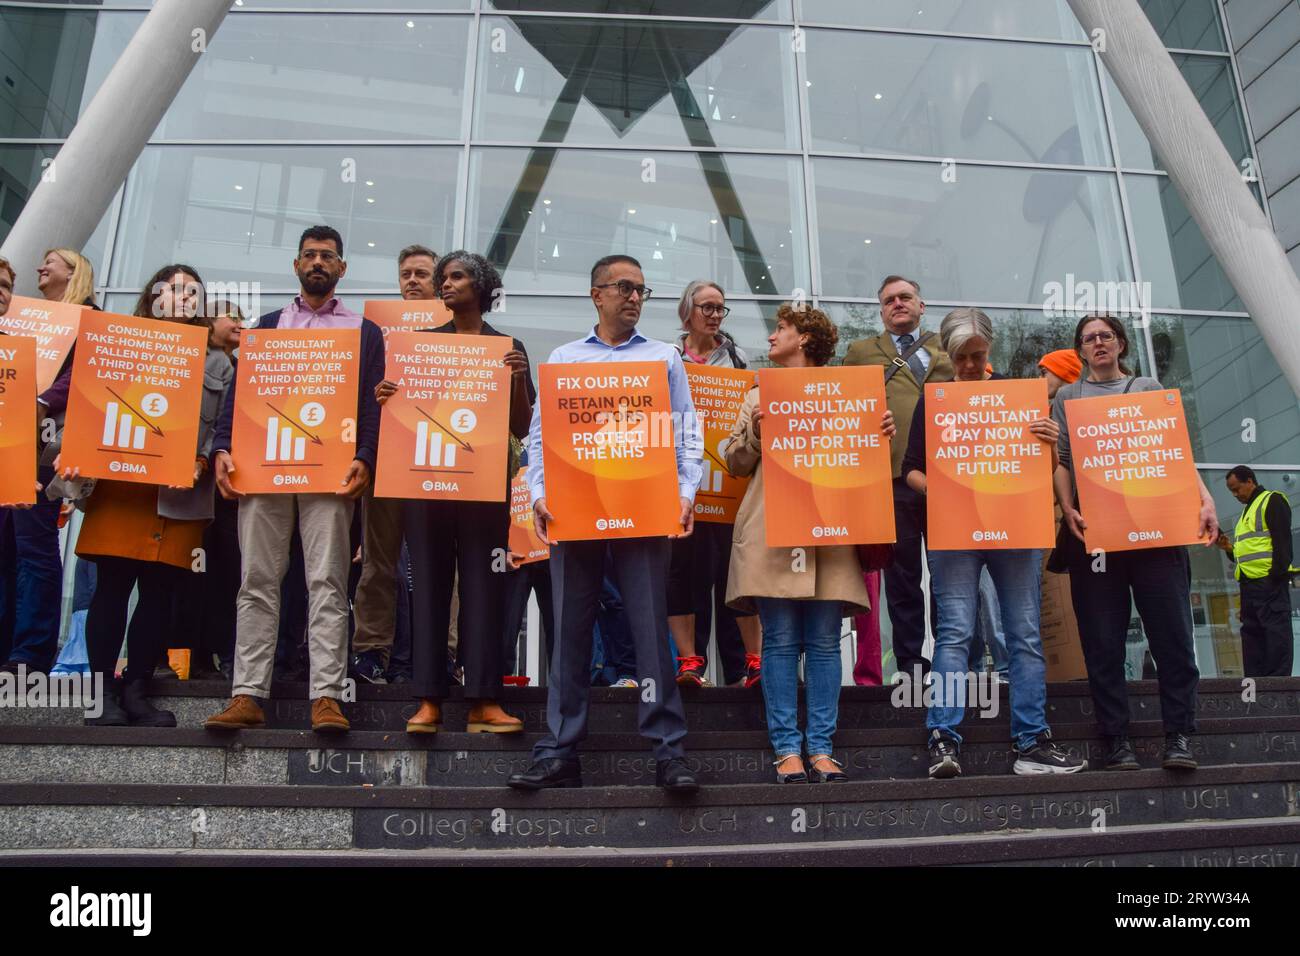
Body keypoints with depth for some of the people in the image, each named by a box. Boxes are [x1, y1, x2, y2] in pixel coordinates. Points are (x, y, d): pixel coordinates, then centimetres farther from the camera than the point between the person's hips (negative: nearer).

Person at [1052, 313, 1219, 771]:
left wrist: (1204, 498, -6)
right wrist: (1068, 509, -8)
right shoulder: (1067, 396, 17)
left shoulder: (1148, 388, 18)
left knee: (1172, 630, -5)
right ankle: (1116, 740, 6)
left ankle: (1178, 736, 2)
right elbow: (1061, 459, 8)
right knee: (1103, 639, 0)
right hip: (1093, 527, 0)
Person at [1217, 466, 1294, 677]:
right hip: (1250, 584, 10)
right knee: (1252, 635, 8)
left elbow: (1282, 541, -13)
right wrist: (1230, 548, 12)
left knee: (1276, 632, -9)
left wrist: (1277, 575, -20)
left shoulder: (1272, 501, -2)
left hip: (1269, 581, -10)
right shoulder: (1248, 510, 26)